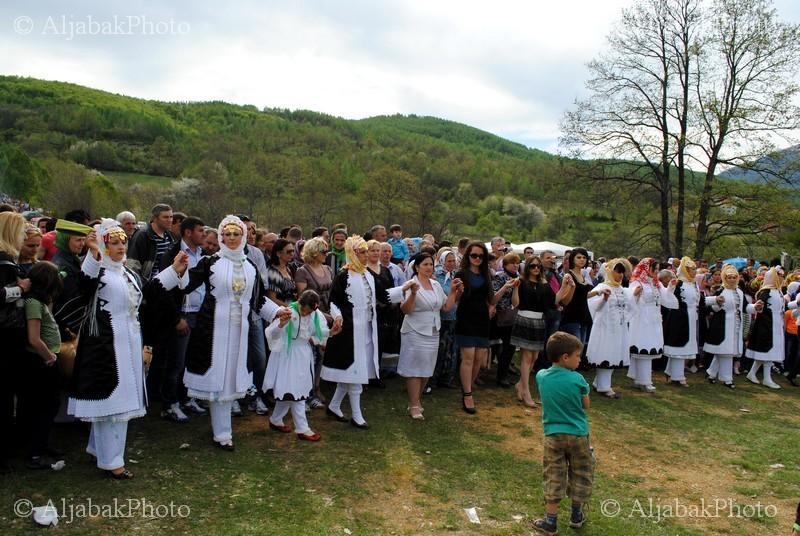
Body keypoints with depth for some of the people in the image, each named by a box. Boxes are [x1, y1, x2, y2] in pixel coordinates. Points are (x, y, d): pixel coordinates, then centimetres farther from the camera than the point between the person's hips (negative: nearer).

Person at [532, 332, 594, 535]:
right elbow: (586, 405, -2)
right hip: (577, 434, -2)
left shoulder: (541, 376, -4)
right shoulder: (577, 380, -15)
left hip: (552, 435, 2)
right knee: (580, 475, 18)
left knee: (553, 478, 8)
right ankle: (576, 515, 33)